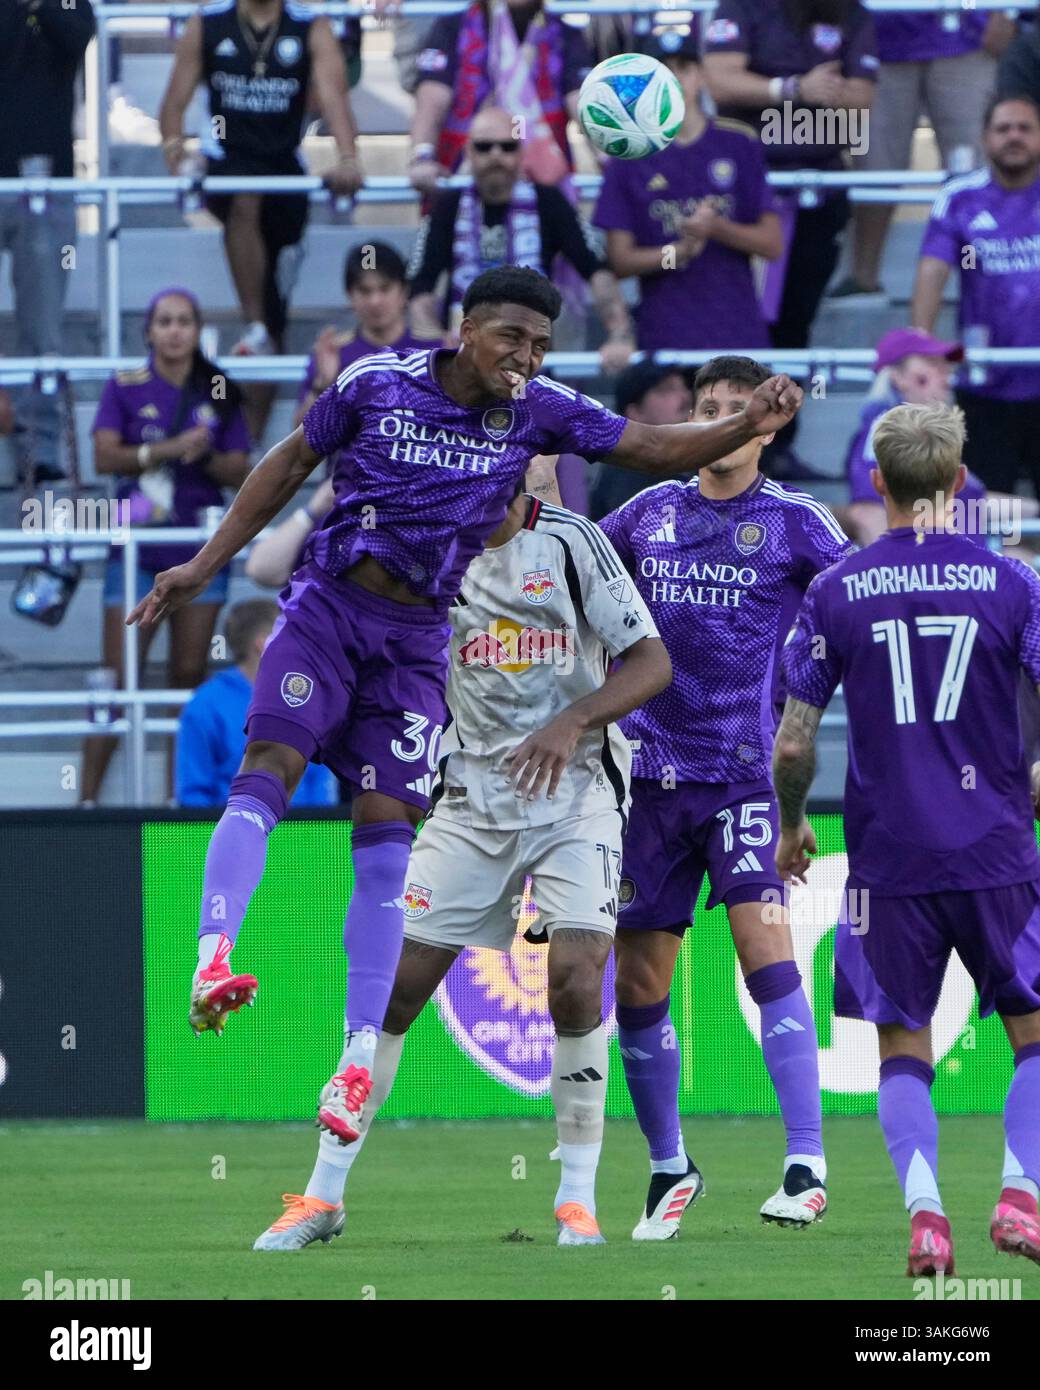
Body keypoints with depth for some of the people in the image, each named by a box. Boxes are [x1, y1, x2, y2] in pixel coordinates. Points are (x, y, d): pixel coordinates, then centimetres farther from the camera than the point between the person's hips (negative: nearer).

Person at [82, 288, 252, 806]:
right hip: (137, 549, -2)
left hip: (202, 550, 2)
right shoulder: (125, 389, 3)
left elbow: (240, 472, 6)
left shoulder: (218, 396, 9)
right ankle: (87, 797, -6)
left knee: (189, 675, 2)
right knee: (119, 674, -7)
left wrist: (207, 458, -15)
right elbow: (105, 456, -9)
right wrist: (171, 449, -18)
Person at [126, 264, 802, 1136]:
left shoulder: (536, 412, -1)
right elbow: (293, 464, 9)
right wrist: (205, 566, 10)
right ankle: (213, 958, -34)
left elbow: (657, 449, 4)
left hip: (418, 639, 1)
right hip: (330, 606, -1)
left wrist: (748, 428, -14)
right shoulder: (377, 383, -4)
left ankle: (361, 1055, -5)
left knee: (388, 835, -4)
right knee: (268, 770, -22)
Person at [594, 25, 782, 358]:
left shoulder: (739, 144, 9)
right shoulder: (629, 155, 7)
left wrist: (715, 227, -10)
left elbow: (773, 244, 8)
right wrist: (677, 252, -14)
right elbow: (619, 259, 4)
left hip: (739, 331, 1)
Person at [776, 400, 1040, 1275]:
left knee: (902, 1043, 9)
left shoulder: (836, 593, 0)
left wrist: (791, 827, 18)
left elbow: (793, 745, -1)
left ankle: (924, 1211, -8)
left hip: (889, 857, 1)